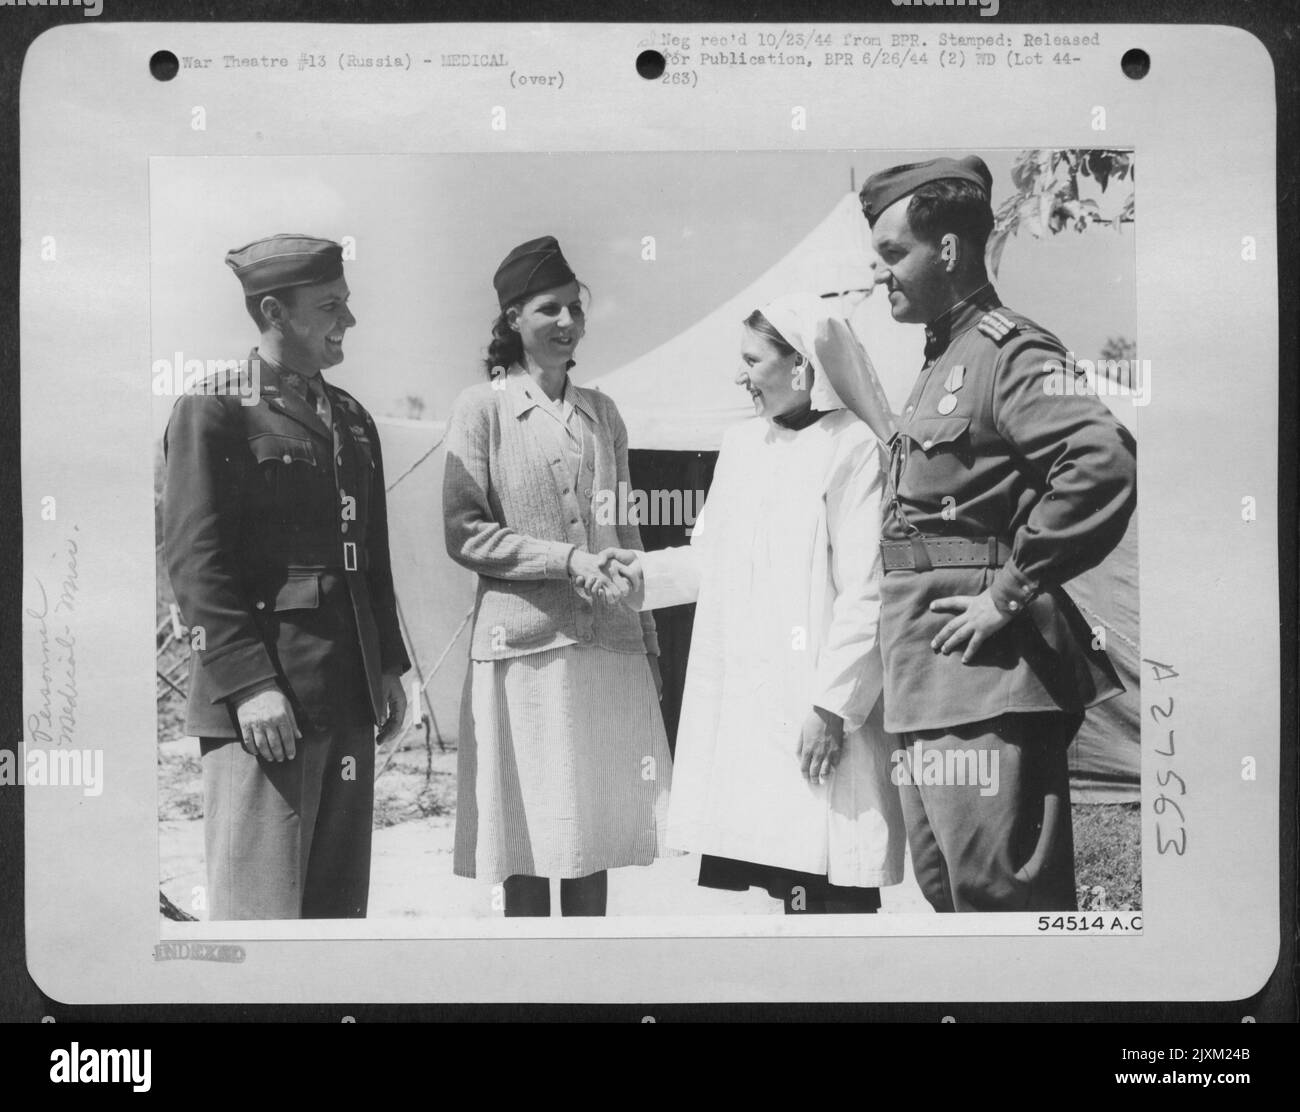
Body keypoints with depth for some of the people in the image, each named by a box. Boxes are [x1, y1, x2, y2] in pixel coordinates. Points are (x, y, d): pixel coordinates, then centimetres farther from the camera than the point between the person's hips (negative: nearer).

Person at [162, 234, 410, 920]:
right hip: (263, 703, -7)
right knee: (261, 908, -5)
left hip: (350, 703, 8)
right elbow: (194, 559, -11)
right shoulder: (215, 409, -5)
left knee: (339, 905, 11)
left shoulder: (352, 418, 19)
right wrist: (248, 683, -17)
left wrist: (389, 665, 15)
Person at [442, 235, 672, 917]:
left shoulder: (601, 412, 14)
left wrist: (649, 640, 14)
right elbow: (464, 535, -5)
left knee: (597, 829, 7)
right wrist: (567, 558, -15)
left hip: (610, 643, 4)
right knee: (529, 834, 0)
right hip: (523, 643, -4)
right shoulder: (482, 408, 0)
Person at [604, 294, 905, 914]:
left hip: (814, 703, -7)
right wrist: (647, 575, 9)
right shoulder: (741, 445, 15)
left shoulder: (852, 449, -8)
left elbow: (866, 594, -12)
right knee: (783, 876, 10)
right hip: (742, 697, 7)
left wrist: (834, 704, -16)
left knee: (832, 885, -6)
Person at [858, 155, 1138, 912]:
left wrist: (1011, 593, -22)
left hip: (987, 681, -10)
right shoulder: (942, 363, 19)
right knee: (949, 889, 15)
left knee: (1006, 896, -7)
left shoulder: (1010, 352, -11)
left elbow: (1106, 461, -28)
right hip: (932, 687, 10)